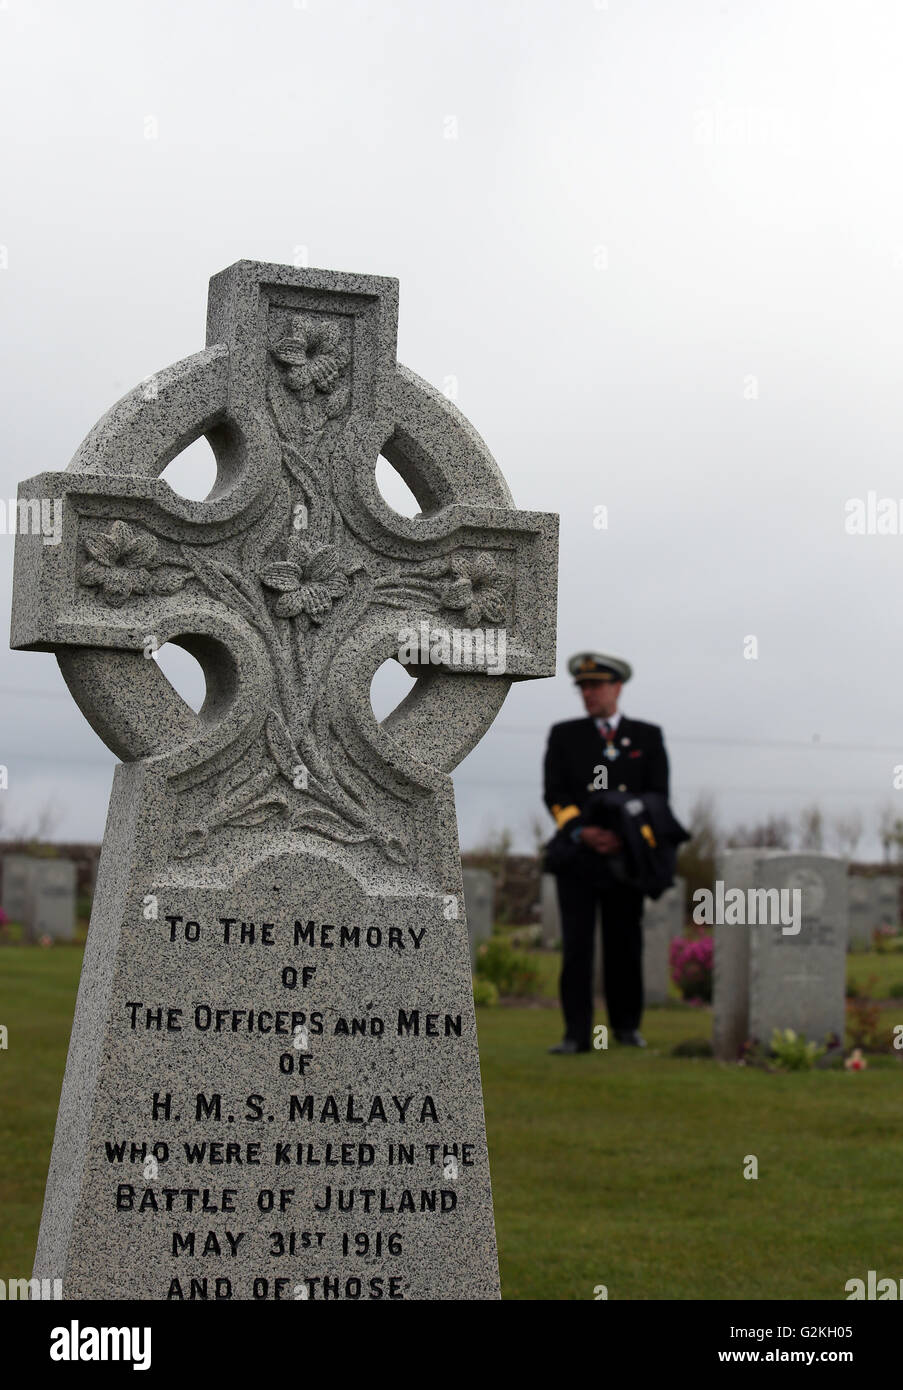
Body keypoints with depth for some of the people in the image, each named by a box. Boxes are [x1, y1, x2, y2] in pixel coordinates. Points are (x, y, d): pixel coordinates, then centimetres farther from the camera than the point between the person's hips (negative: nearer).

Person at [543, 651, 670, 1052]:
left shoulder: (647, 737, 10)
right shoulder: (564, 735, 10)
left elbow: (657, 797, 3)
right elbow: (555, 794, 2)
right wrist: (581, 832, -15)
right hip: (578, 857, 0)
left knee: (625, 944, 5)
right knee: (576, 945, -7)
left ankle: (626, 1025, 20)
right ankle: (577, 1034, -7)